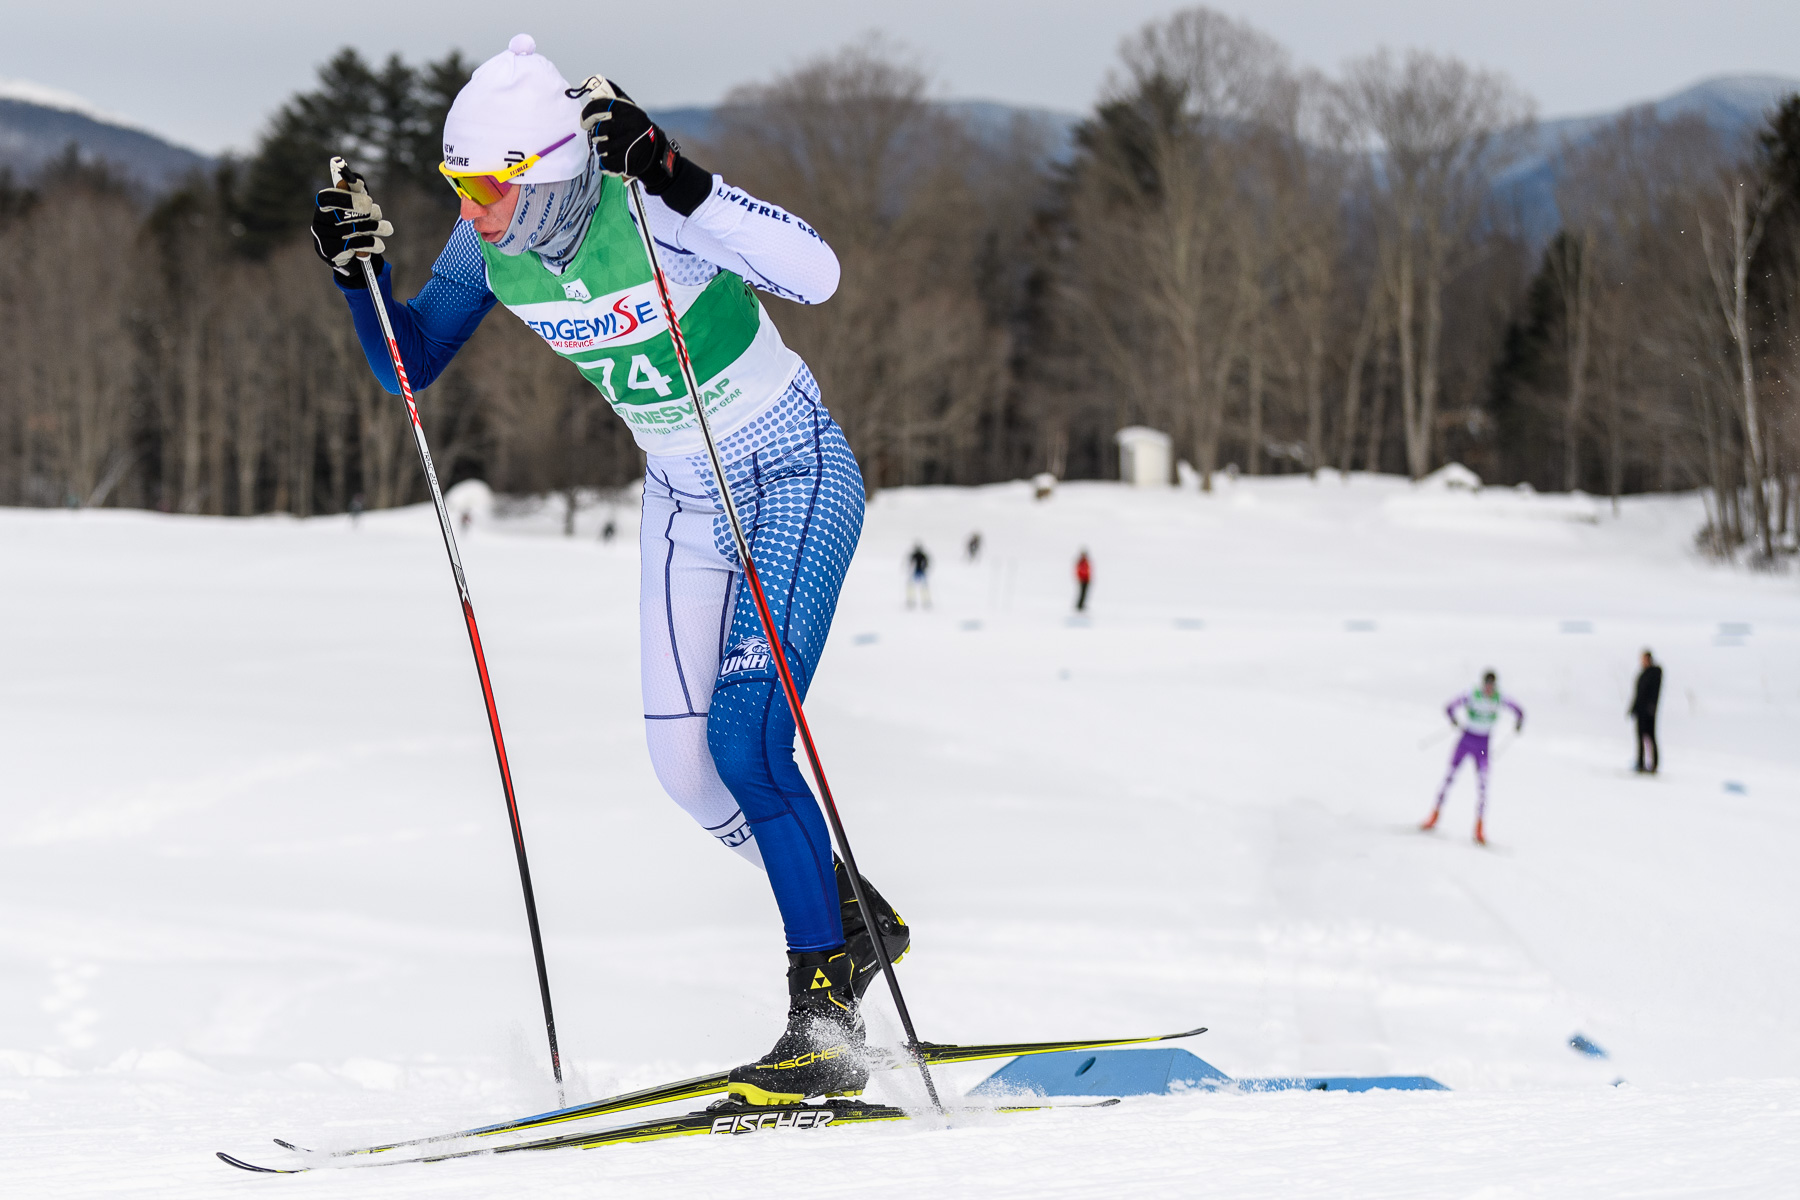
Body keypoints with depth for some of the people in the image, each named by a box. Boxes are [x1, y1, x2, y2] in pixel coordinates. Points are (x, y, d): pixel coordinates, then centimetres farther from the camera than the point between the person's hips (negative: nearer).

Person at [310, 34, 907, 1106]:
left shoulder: (649, 212, -29)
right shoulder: (490, 250, -10)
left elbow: (815, 274, -42)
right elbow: (411, 366, 2)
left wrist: (673, 177, -49)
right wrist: (362, 272, -16)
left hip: (795, 470, -7)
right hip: (683, 493, 7)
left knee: (744, 740, -19)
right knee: (686, 766, 5)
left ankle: (827, 1027, -12)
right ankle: (857, 924, 30)